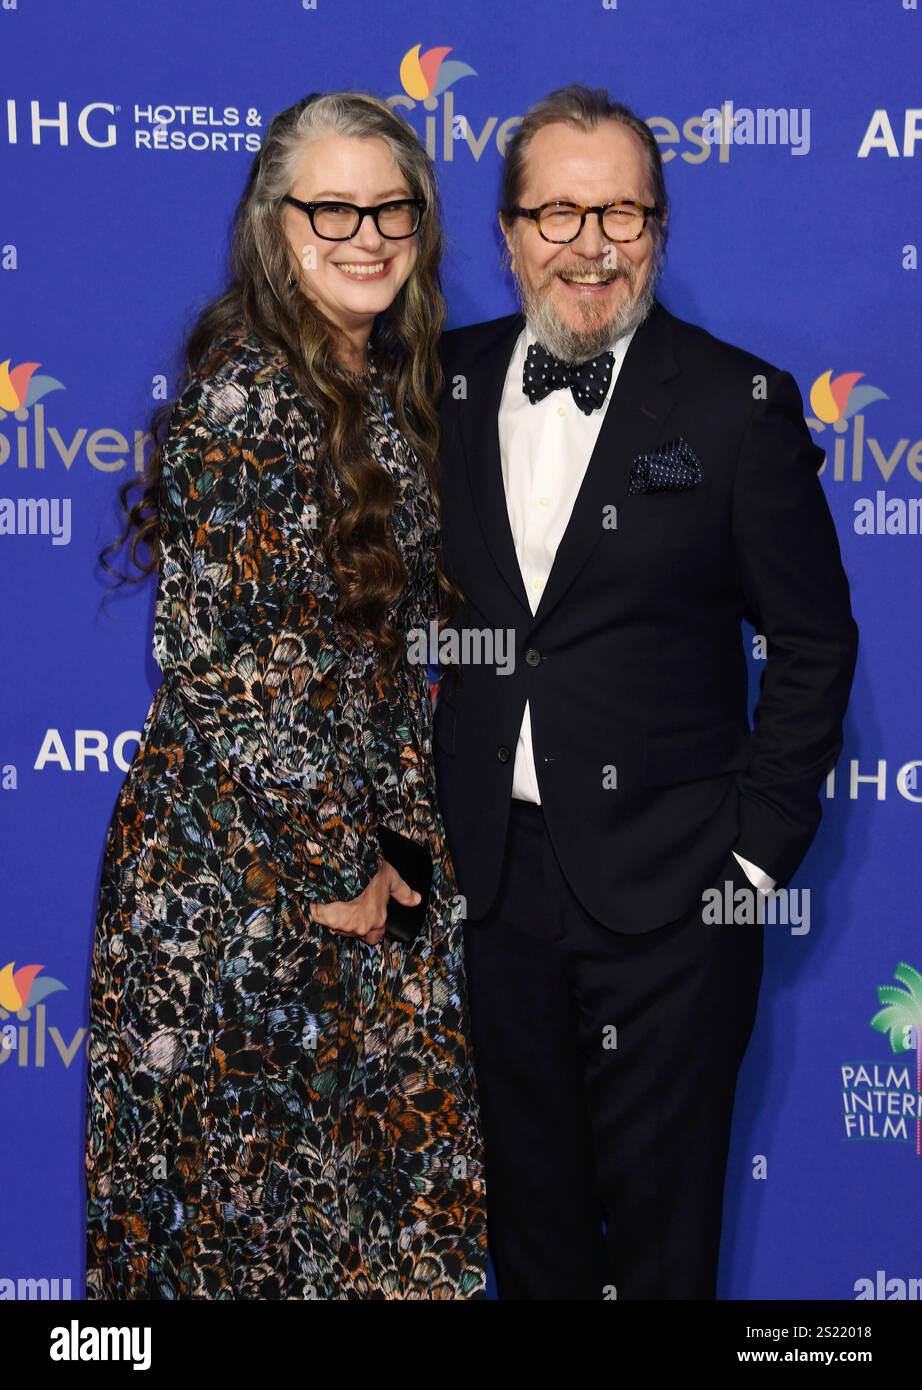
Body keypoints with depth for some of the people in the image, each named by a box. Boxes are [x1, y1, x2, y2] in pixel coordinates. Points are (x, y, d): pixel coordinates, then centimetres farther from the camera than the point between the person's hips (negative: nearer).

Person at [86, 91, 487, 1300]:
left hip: (369, 850, 8)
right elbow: (217, 659, -20)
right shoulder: (246, 395, -17)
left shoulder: (391, 393, 9)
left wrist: (399, 833, 8)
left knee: (386, 1176, 15)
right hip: (241, 869, -8)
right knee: (250, 1179, 7)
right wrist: (330, 866, -14)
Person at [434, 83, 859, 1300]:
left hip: (666, 892, -3)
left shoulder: (740, 403, -7)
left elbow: (813, 641, -4)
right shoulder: (447, 382, 4)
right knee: (528, 1192, 19)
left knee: (661, 1215, 10)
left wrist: (762, 848, -8)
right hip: (492, 875, 4)